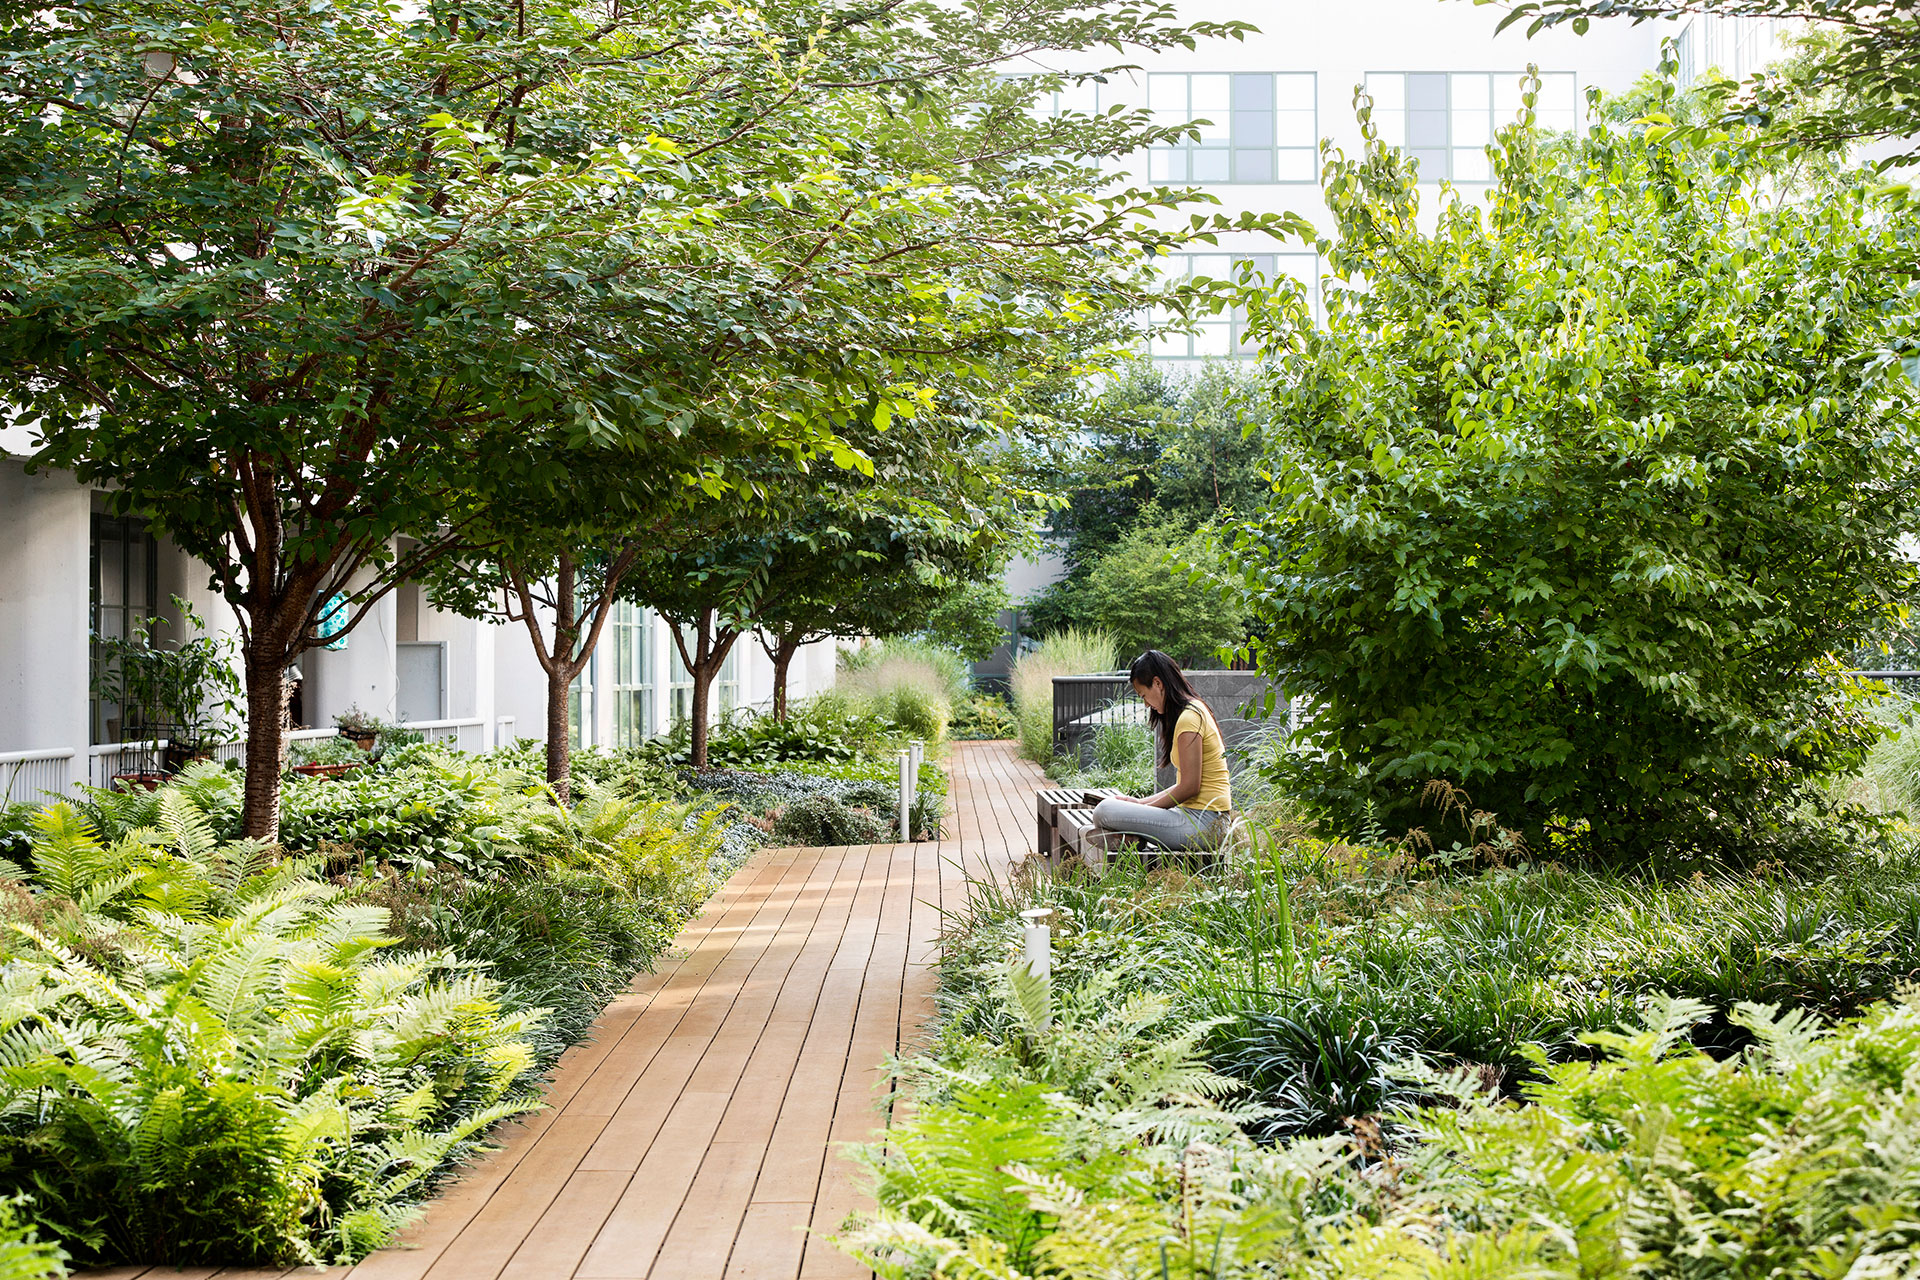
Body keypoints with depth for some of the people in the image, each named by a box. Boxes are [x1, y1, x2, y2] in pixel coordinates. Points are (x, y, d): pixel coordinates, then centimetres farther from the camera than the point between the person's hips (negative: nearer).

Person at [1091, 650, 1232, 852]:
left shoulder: (1189, 718, -14)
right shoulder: (1196, 710, 17)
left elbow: (1189, 788, -17)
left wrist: (1143, 807, -6)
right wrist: (1140, 803, 12)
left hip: (1201, 822, -11)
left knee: (1105, 811, -24)